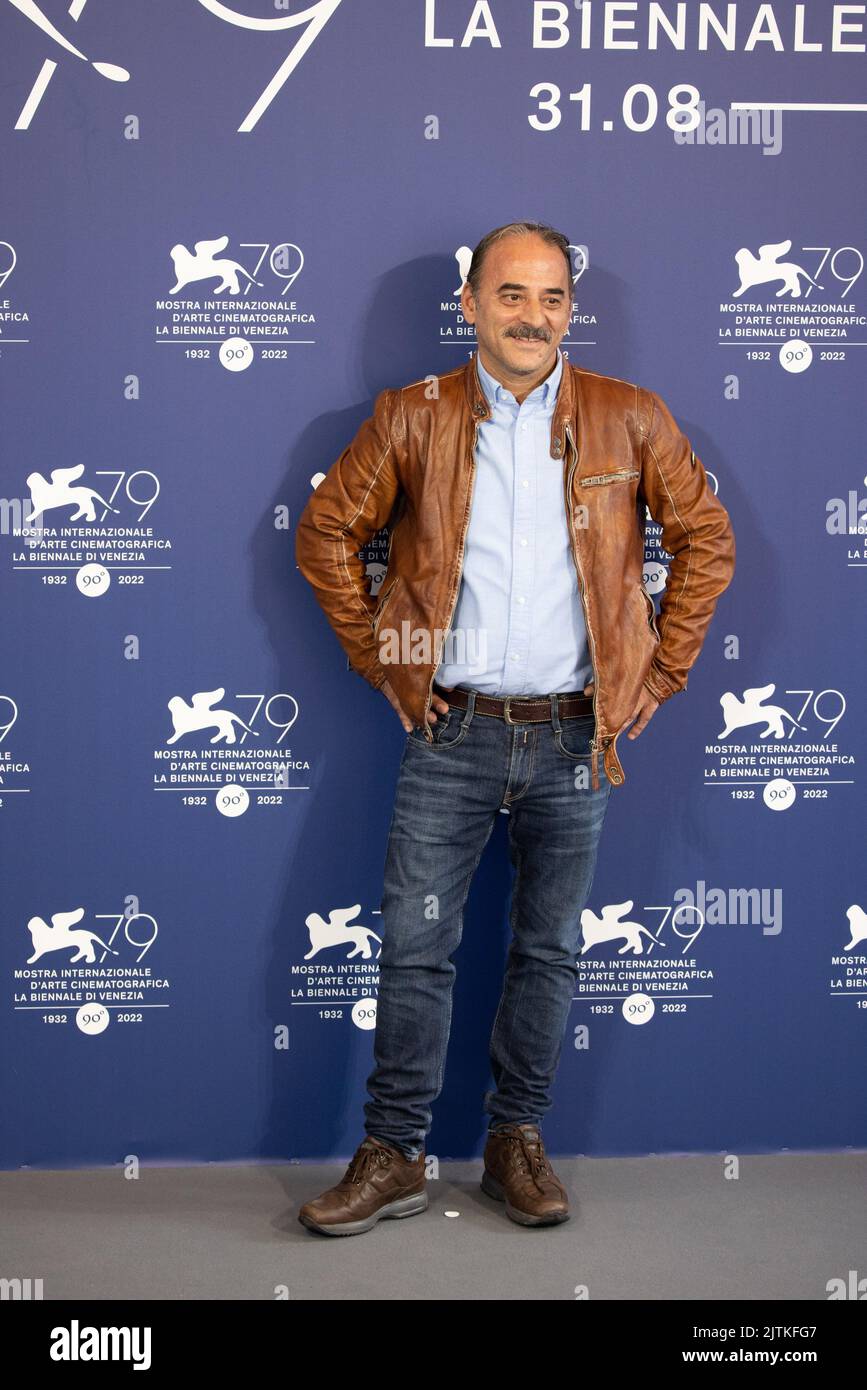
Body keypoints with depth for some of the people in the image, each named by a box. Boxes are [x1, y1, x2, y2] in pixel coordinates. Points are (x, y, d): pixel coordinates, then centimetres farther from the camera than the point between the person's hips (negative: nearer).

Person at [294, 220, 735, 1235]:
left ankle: (517, 1143, 26)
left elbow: (707, 540, 9)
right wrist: (381, 661, 3)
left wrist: (662, 669, 3)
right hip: (451, 733, 0)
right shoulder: (411, 419, 0)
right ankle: (392, 1157, 14)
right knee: (414, 947, 1)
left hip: (575, 734, 1)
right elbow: (327, 533, 8)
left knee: (549, 950, 10)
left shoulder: (631, 420, 1)